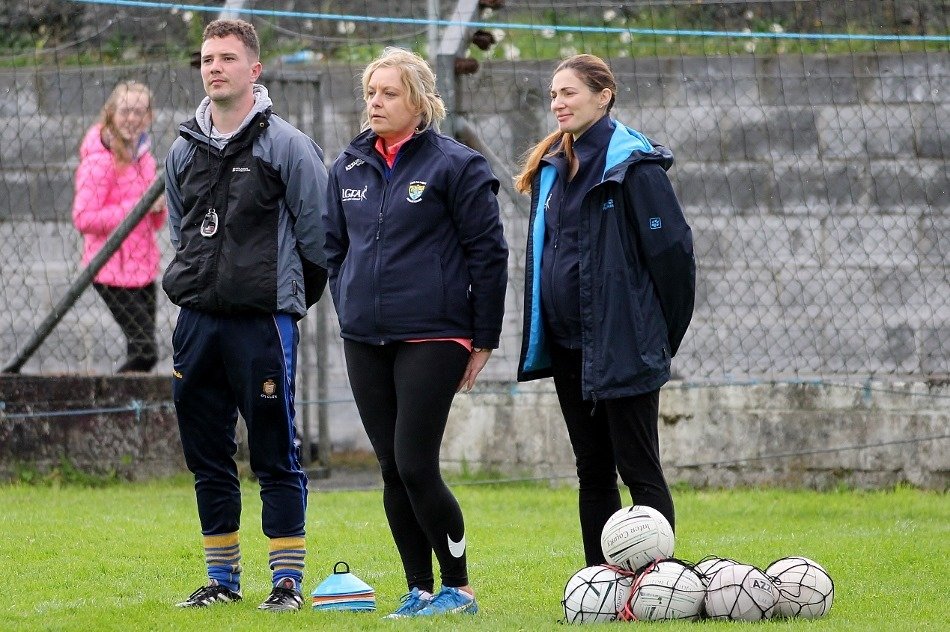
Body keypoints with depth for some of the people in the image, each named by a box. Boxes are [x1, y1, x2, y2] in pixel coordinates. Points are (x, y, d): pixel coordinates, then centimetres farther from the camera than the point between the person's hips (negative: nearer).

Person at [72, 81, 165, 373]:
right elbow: (83, 218, -22)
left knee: (143, 349, 11)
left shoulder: (141, 153, 11)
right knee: (144, 351, -12)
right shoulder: (100, 160, -15)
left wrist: (158, 208, -4)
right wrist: (134, 208, -22)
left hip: (142, 267, 8)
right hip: (113, 270, -8)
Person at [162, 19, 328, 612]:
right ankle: (222, 576, 18)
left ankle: (289, 578, 3)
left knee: (276, 457, -3)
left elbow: (317, 234, -2)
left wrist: (289, 294, 3)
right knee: (207, 458, 9)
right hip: (196, 321, 6)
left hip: (263, 321, -6)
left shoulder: (286, 145, -5)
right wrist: (192, 284, 14)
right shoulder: (184, 151, 11)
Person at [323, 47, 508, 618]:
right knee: (392, 471, 6)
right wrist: (350, 312, 14)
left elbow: (488, 252, -5)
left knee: (416, 467, -12)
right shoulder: (349, 168, 11)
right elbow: (334, 247, 21)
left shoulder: (455, 165, -6)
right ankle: (420, 592, 13)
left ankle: (458, 589, 1)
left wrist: (484, 338, -5)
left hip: (431, 339, -6)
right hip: (365, 343, 6)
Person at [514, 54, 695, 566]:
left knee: (638, 469, -6)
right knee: (592, 471, 11)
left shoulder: (633, 165, -11)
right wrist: (539, 339, 17)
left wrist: (664, 334, -7)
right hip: (567, 345, 8)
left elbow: (670, 249, -12)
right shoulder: (552, 167, 13)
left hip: (621, 346, -8)